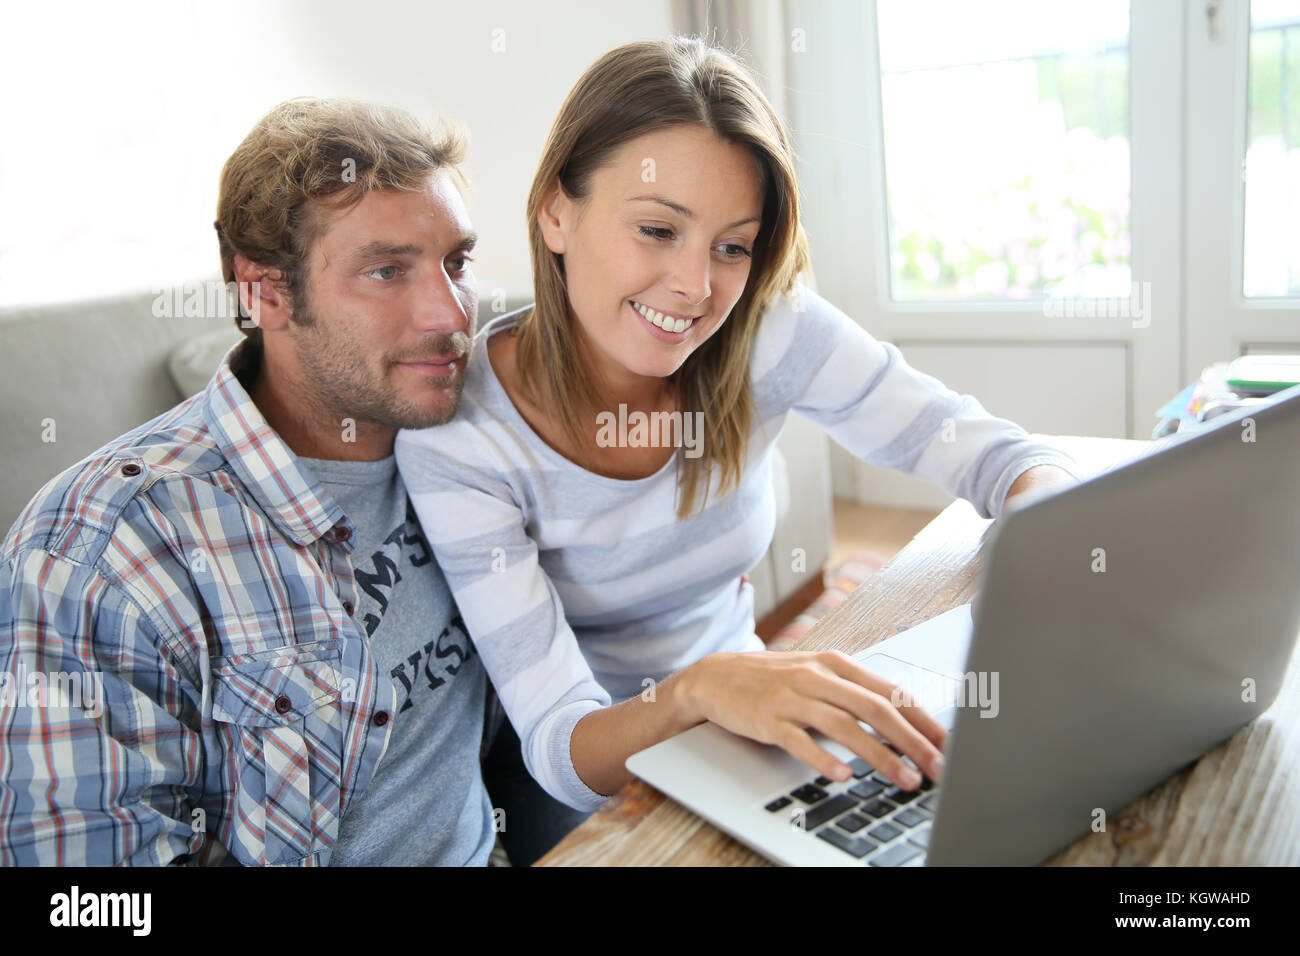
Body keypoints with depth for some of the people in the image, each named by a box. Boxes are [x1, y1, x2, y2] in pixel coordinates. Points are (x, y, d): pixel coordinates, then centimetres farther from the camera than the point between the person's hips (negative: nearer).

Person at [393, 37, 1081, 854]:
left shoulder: (767, 334, -16)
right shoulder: (457, 436, -23)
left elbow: (984, 450, -8)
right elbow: (560, 750, -24)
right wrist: (696, 691, -45)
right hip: (583, 786, -2)